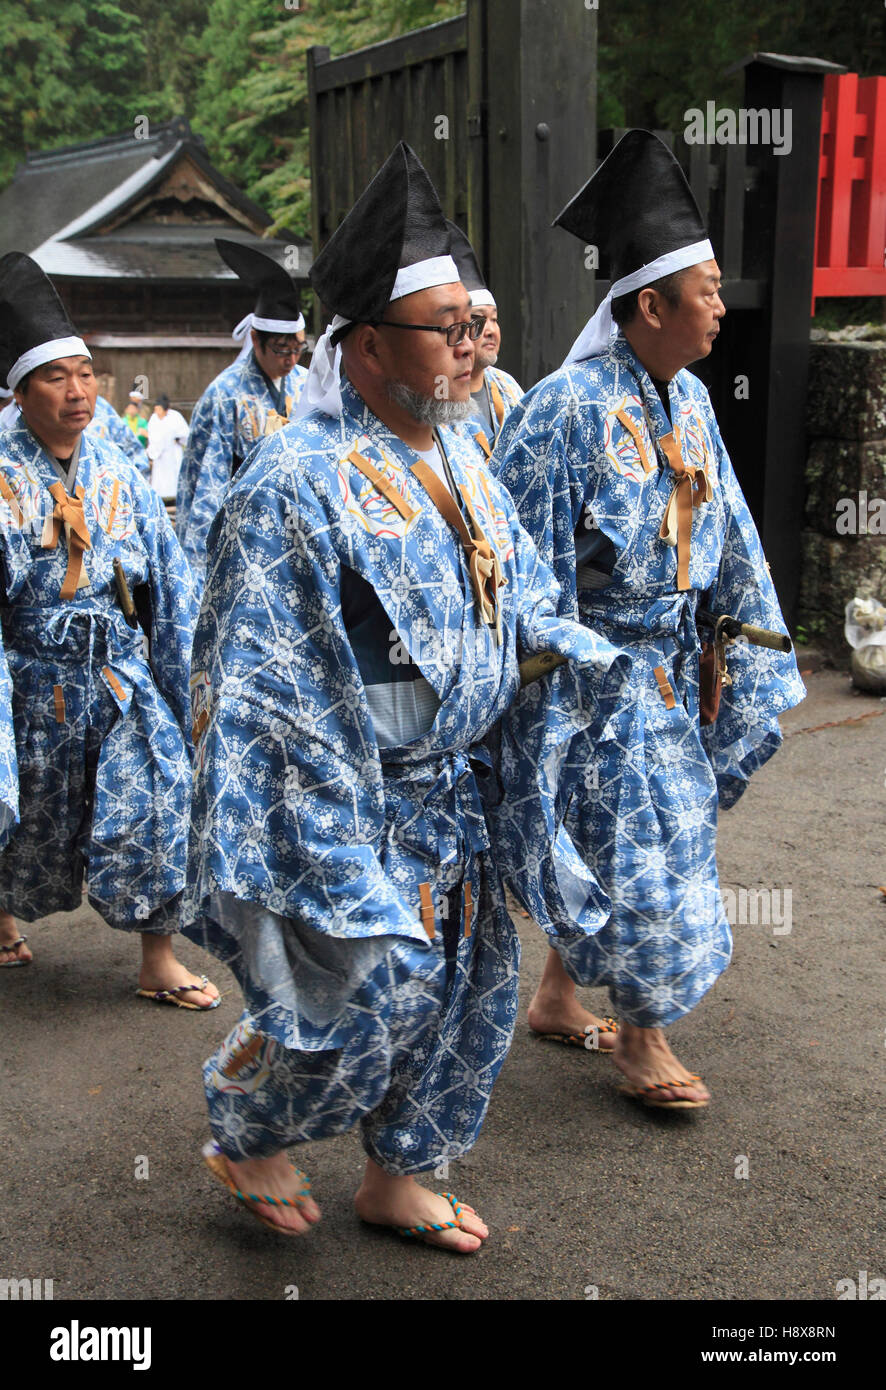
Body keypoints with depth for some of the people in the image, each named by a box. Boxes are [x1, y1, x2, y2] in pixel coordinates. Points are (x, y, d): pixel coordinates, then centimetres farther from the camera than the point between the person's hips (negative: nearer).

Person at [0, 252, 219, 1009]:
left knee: (162, 789, -9)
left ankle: (159, 960, 7)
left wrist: (185, 676, 3)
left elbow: (170, 578, 5)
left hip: (122, 669, 3)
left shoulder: (116, 469, 1)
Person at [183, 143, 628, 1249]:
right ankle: (238, 1139, 35)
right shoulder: (297, 482, -20)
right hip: (349, 804, -8)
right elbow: (252, 676, -20)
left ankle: (394, 1178, 37)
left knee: (470, 988, 15)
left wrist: (582, 657, 0)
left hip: (453, 794, 8)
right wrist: (253, 847, -20)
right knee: (348, 1000, 3)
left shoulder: (457, 459, 5)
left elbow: (517, 593, 17)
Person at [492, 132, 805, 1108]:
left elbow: (728, 533, 12)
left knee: (607, 842, 17)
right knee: (627, 845, 1)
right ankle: (640, 1034, 20)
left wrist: (746, 644, 11)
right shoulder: (569, 411, -20)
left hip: (668, 660, 8)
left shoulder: (688, 400, 5)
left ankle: (558, 997, 34)